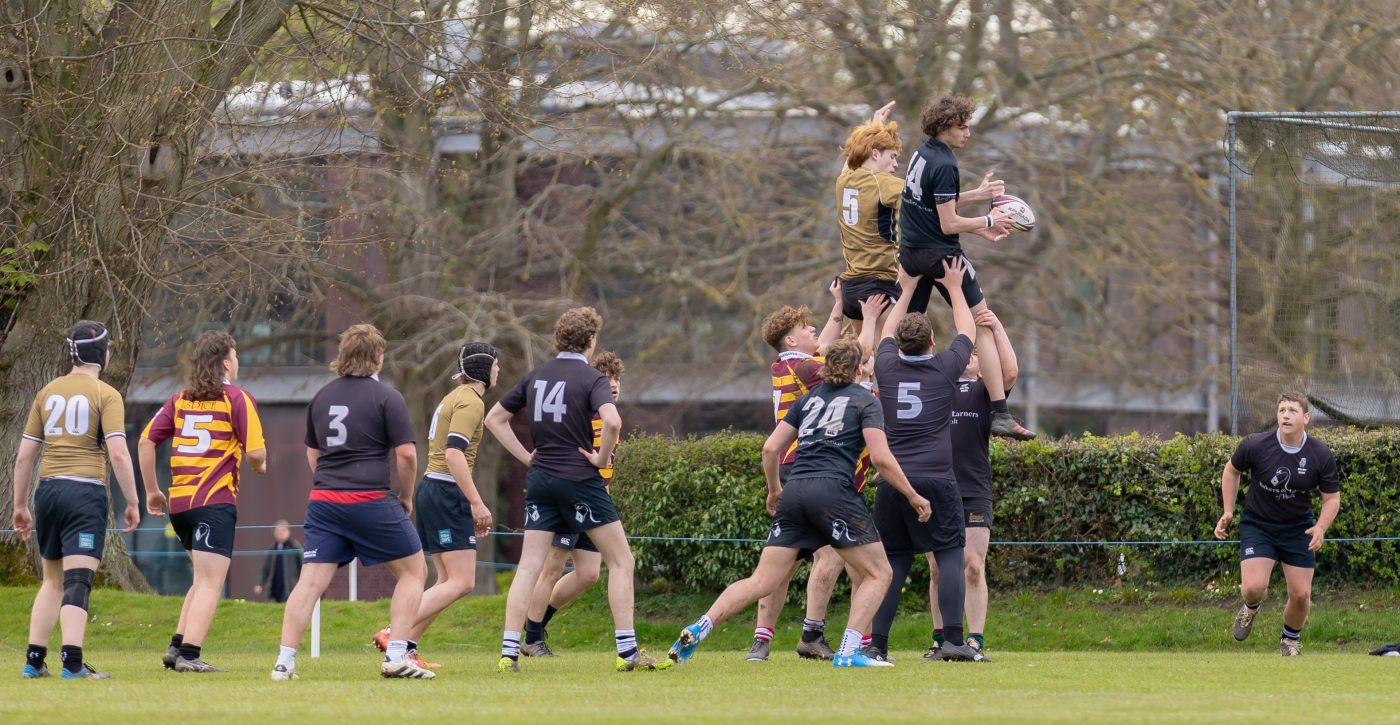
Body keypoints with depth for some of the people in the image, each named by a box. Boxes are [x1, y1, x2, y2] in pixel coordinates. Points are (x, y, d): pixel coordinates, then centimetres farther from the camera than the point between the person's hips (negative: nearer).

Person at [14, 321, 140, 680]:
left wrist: (21, 506, 18)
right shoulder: (106, 395, -3)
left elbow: (24, 454, 11)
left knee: (52, 581, 16)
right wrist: (132, 502, -6)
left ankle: (34, 660, 13)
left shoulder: (48, 392, 11)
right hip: (86, 490, -5)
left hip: (48, 489, 5)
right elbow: (118, 453, -12)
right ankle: (72, 662, -16)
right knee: (77, 581, -7)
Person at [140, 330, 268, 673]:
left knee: (203, 579, 21)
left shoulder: (180, 399, 12)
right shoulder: (237, 399, -4)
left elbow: (145, 442, 8)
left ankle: (177, 646, 13)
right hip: (215, 500, -7)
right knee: (210, 583, -6)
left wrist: (152, 490, 15)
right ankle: (189, 655, -16)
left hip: (179, 501, 7)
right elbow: (255, 452, -10)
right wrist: (259, 466, 13)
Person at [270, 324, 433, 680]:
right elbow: (406, 454, -9)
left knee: (310, 581, 2)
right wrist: (406, 497, 6)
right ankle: (396, 657, 0)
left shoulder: (321, 397, 14)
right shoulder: (386, 397, -5)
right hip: (371, 500, -5)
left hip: (324, 501, 5)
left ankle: (285, 662, -8)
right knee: (413, 571, 9)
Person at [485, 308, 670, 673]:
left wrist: (526, 456, 14)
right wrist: (602, 457, -11)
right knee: (620, 560, 5)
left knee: (529, 566, 5)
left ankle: (508, 653, -4)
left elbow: (494, 418, 16)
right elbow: (611, 421, -28)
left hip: (540, 478, 5)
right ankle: (627, 652, 1)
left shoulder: (535, 377, 9)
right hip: (580, 478, -5)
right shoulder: (591, 379, -9)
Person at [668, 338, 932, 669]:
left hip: (794, 492, 5)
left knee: (762, 581, 5)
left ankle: (698, 629, -11)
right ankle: (848, 652, -7)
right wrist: (913, 496, 3)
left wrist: (774, 489, 33)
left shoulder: (808, 399, 21)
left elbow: (770, 448, 17)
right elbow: (881, 458, -5)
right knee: (878, 573, 7)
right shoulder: (865, 402, 6)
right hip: (833, 491, -5)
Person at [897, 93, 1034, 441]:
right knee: (983, 325, -3)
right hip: (941, 255, -8)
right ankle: (1000, 414, -9)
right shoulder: (944, 165, -17)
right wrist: (988, 221, -6)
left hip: (910, 253, 8)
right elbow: (949, 224, -18)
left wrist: (977, 195, 19)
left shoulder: (921, 155, 10)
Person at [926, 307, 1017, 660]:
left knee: (972, 568, -8)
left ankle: (976, 640, -6)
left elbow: (1010, 372, -9)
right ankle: (941, 639, 9)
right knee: (938, 570, 4)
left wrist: (997, 327, -11)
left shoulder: (984, 390, 9)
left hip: (973, 492, -2)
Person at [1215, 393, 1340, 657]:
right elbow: (1231, 470, 3)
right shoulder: (1255, 445, -17)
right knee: (1254, 586, -19)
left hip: (1298, 529, 2)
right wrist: (1228, 512, 0)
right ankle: (1251, 606, 21)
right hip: (1257, 524, -2)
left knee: (1301, 595, 0)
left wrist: (1321, 528, -22)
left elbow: (1332, 497, -4)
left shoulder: (1321, 456, -15)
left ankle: (1291, 640, 32)